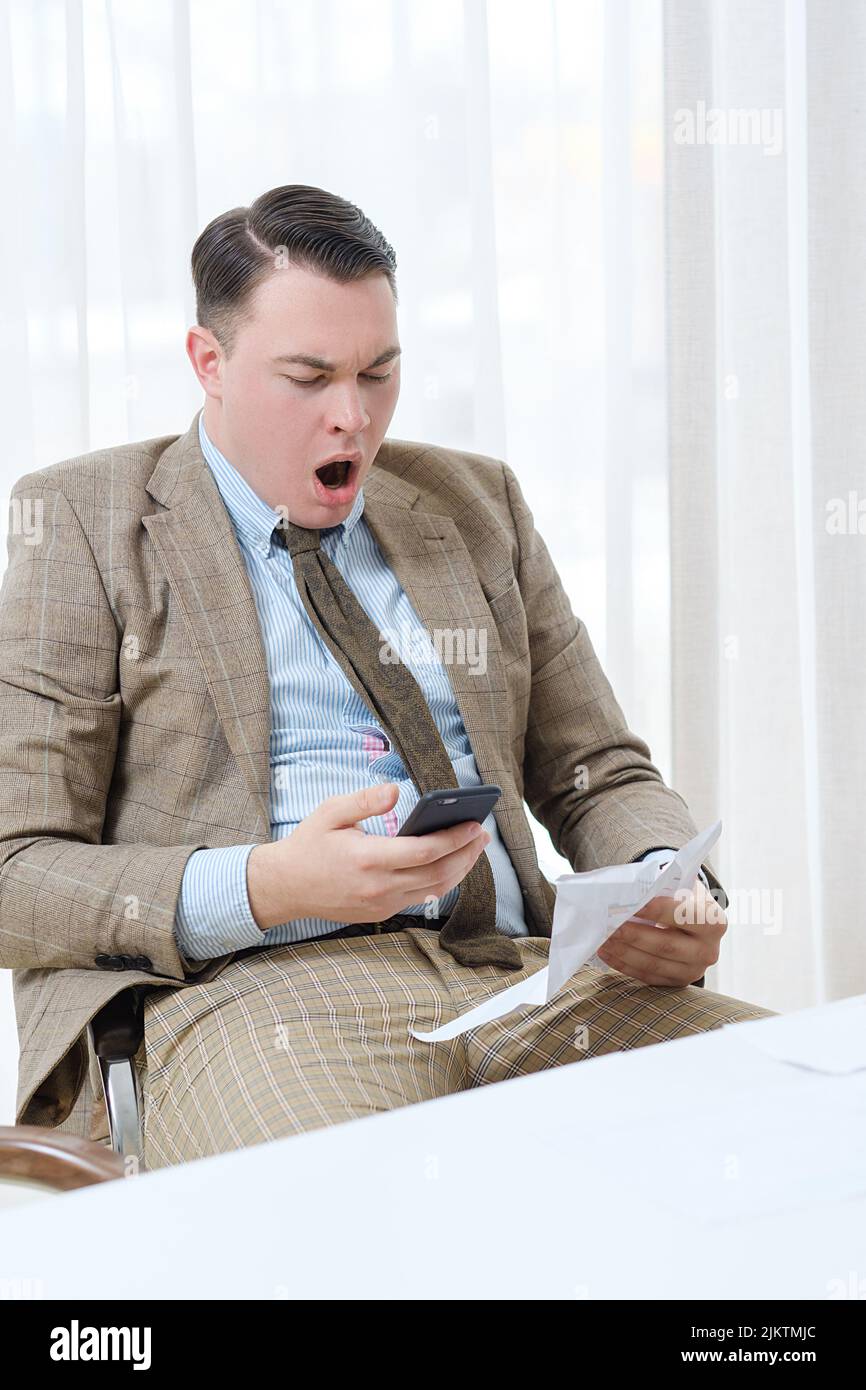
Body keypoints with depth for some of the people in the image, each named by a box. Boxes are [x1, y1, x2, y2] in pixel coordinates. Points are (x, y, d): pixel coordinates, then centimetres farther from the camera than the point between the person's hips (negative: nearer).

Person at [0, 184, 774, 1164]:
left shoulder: (478, 503, 21)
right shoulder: (80, 522, 7)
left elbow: (600, 775, 23)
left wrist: (677, 891, -1)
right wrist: (266, 889, -17)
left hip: (518, 972, 5)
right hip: (249, 986, -5)